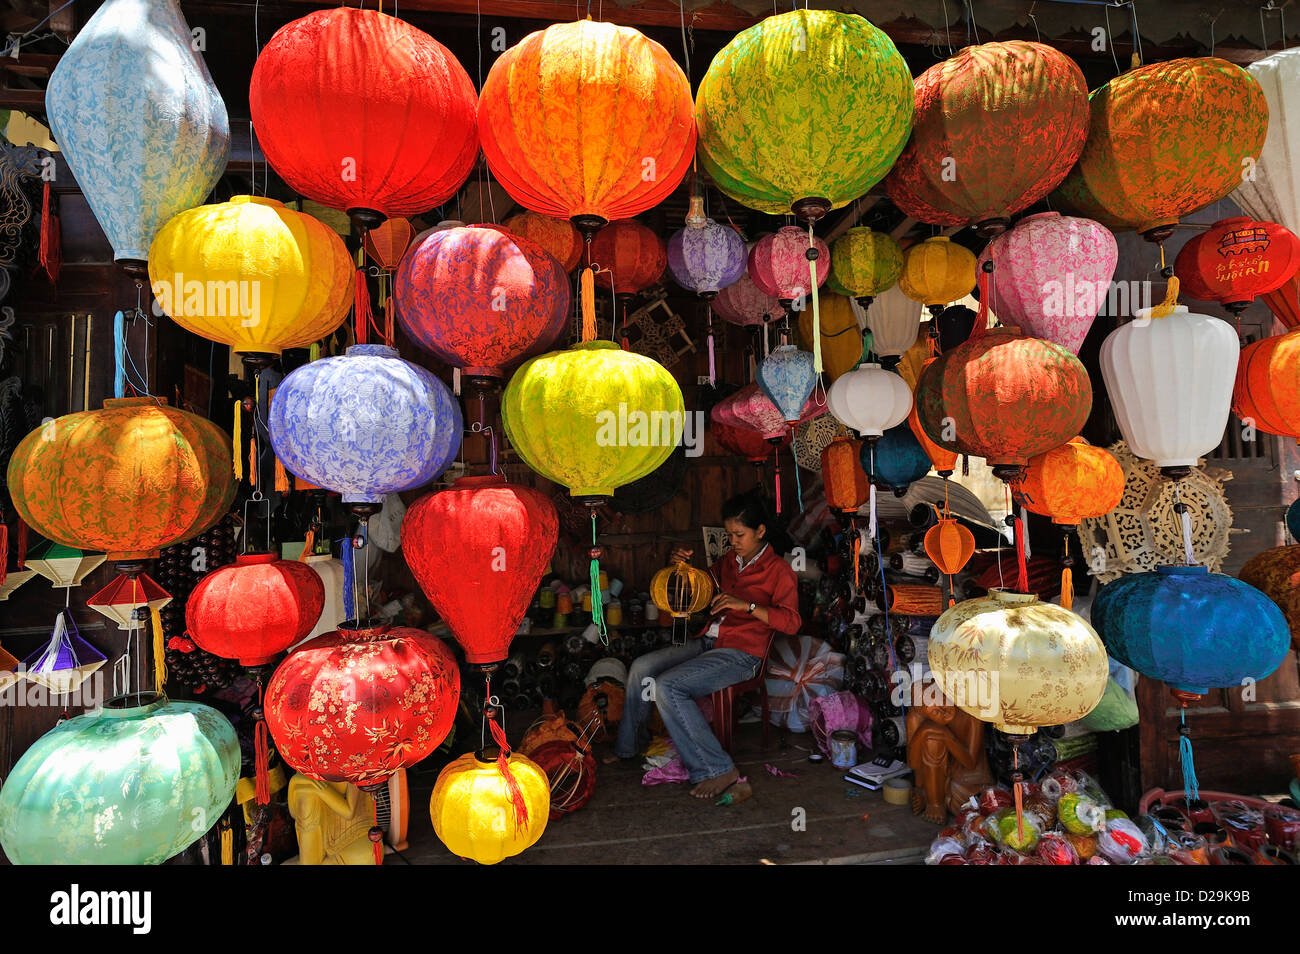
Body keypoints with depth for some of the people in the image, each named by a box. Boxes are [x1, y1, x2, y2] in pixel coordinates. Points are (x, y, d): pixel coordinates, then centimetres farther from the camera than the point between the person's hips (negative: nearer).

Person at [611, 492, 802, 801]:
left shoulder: (777, 569, -5)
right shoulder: (728, 560, 15)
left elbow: (791, 622, -16)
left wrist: (746, 605, -24)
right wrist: (680, 565, 9)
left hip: (741, 654, -8)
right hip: (707, 642, 8)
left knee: (667, 686, -25)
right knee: (641, 667, -6)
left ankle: (716, 770, -19)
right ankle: (629, 747, 12)